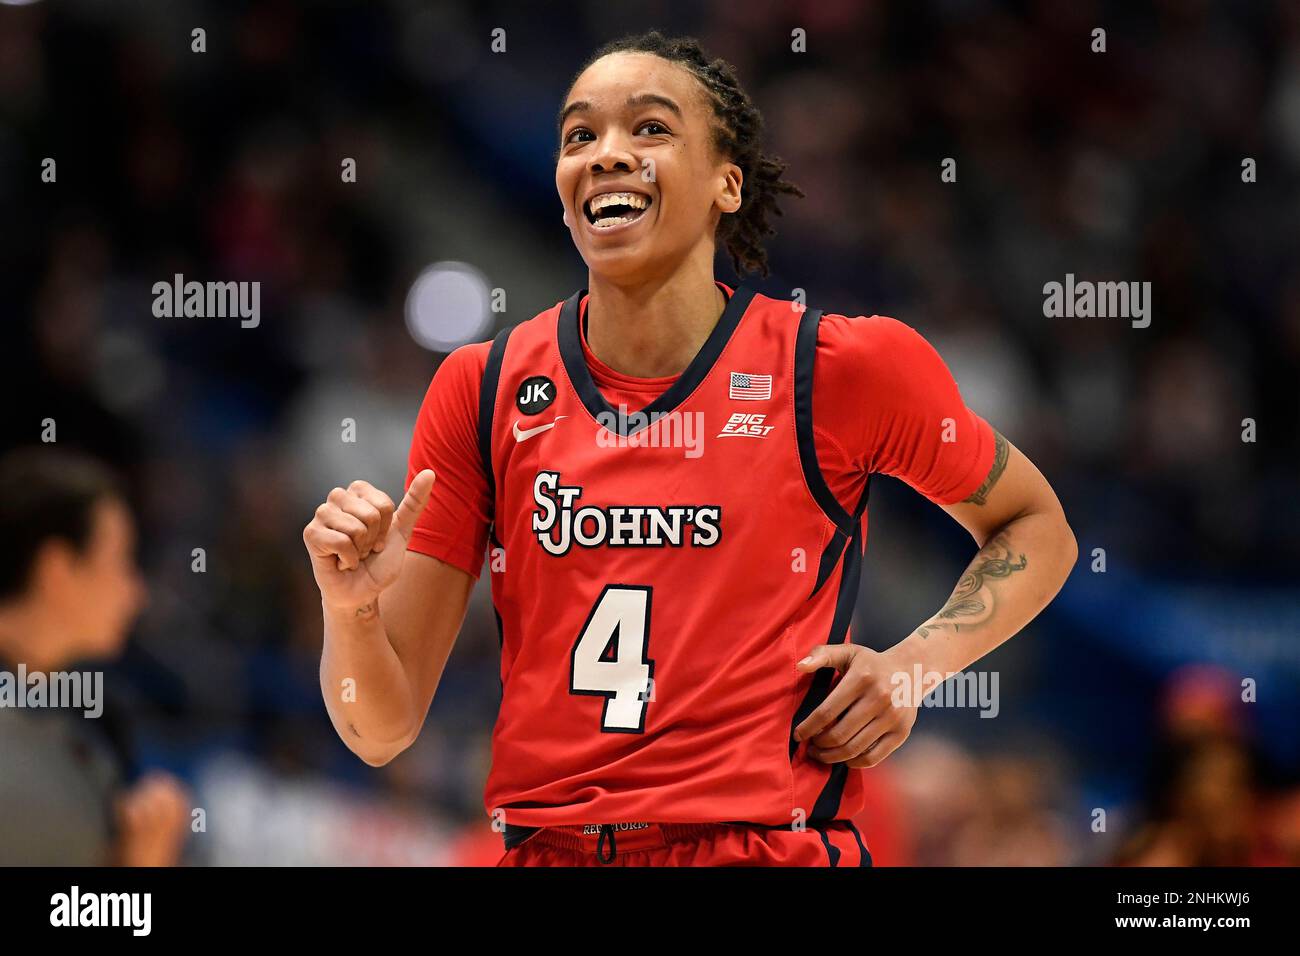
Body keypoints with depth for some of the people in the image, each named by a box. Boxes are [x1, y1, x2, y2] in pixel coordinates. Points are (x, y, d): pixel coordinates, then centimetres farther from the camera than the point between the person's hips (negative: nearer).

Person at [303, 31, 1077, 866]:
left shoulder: (846, 367, -5)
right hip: (545, 845, 3)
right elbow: (383, 729, 2)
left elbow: (1037, 530, 12)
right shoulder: (483, 390, 0)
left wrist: (914, 664, -5)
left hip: (772, 845, -3)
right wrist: (351, 608, -19)